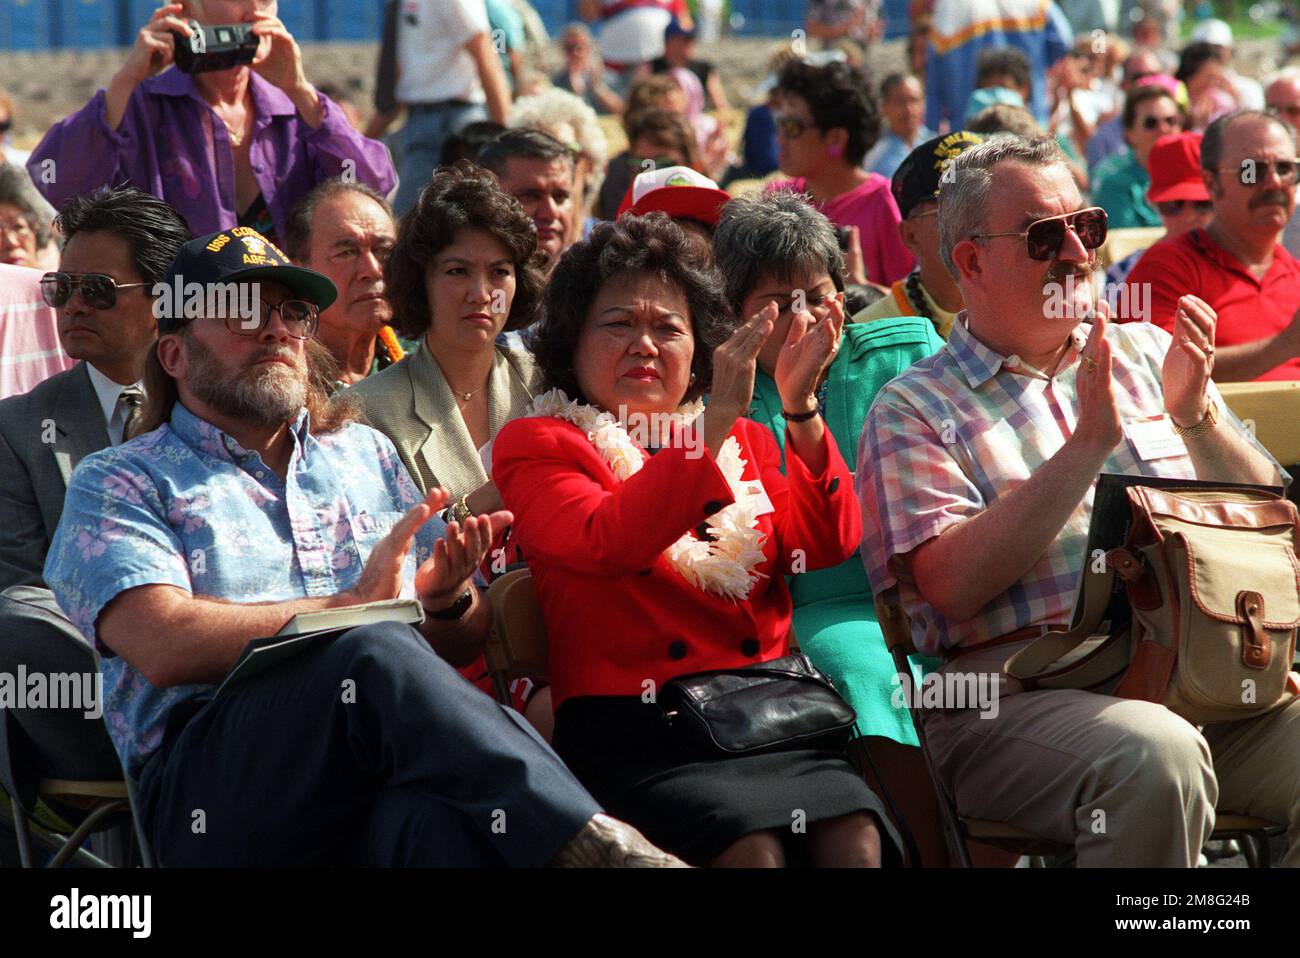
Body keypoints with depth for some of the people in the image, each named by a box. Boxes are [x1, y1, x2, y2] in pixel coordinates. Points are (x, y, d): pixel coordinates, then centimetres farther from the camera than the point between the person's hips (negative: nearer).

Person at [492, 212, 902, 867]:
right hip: (632, 727, -4)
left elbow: (828, 544, 7)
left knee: (855, 833, -27)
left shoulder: (742, 442, 24)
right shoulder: (536, 445, 10)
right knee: (751, 844, -33)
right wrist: (719, 420, -15)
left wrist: (799, 409, -5)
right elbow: (609, 542, -11)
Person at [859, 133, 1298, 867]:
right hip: (1016, 688, -5)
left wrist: (1198, 418, -3)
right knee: (1155, 755, -36)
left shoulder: (1145, 354, 21)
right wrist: (1088, 444, -12)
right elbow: (953, 583, -10)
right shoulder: (913, 411, 7)